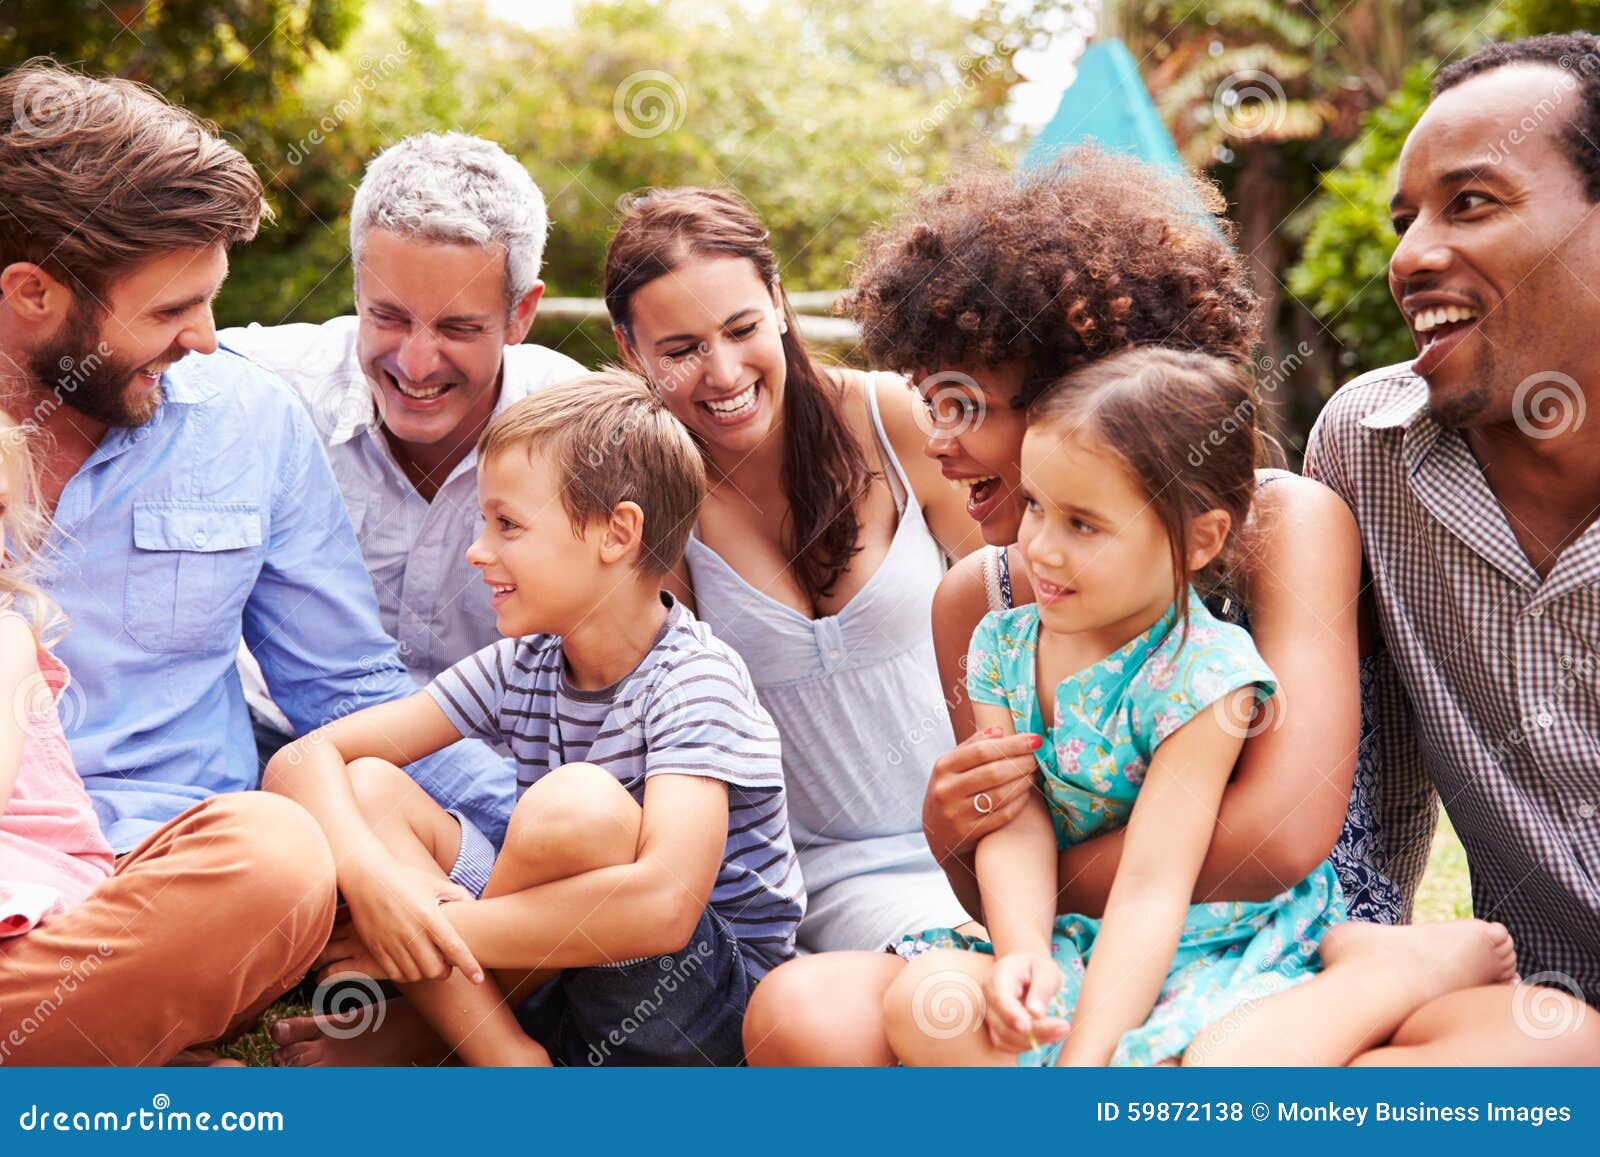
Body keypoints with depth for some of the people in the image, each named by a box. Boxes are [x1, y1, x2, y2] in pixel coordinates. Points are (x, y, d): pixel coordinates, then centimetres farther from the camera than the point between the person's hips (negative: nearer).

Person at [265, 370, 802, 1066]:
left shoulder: (693, 681, -18)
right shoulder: (521, 668, 1)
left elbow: (664, 905, -35)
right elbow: (307, 757, -5)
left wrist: (434, 933, -29)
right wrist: (368, 873, -27)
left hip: (714, 1004, -6)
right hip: (559, 990, 6)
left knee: (577, 801, -33)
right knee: (365, 787, -11)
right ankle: (510, 1063, -18)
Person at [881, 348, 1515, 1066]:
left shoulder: (1202, 672, -18)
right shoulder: (1004, 643, 2)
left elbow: (1151, 887, -23)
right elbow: (1015, 826, -7)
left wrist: (1082, 1058, -29)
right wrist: (1021, 948, -28)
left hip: (1227, 947, -6)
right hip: (1083, 944, 6)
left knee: (1227, 1059, -39)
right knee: (920, 1004, -22)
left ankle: (1386, 973, -10)